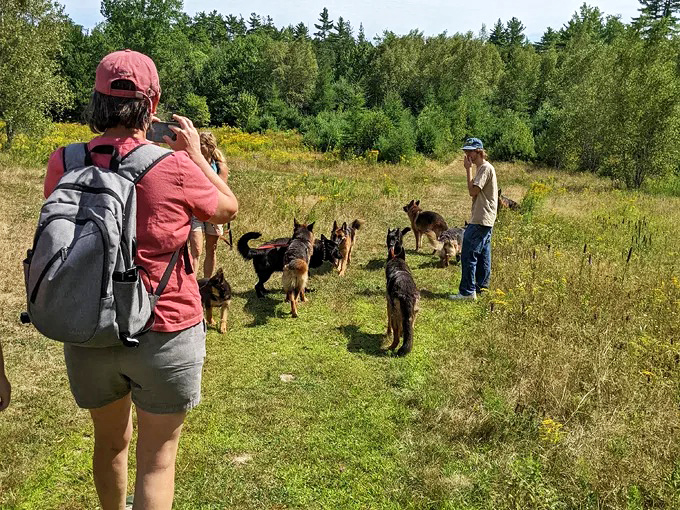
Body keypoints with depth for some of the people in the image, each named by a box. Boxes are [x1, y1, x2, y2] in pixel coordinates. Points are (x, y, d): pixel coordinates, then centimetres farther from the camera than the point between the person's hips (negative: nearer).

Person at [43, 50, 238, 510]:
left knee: (111, 442, 27)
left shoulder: (63, 163, -7)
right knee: (158, 459, 12)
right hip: (165, 331, -4)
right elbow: (228, 209, 0)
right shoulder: (175, 167, -18)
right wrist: (195, 154, 11)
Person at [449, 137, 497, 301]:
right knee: (483, 254, 15)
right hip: (485, 220, 11)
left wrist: (468, 169, -15)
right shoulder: (482, 168, 19)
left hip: (480, 220, -11)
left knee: (469, 255, -10)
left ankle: (467, 291, -8)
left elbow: (473, 191, -19)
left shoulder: (485, 168, -13)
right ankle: (482, 287, 23)